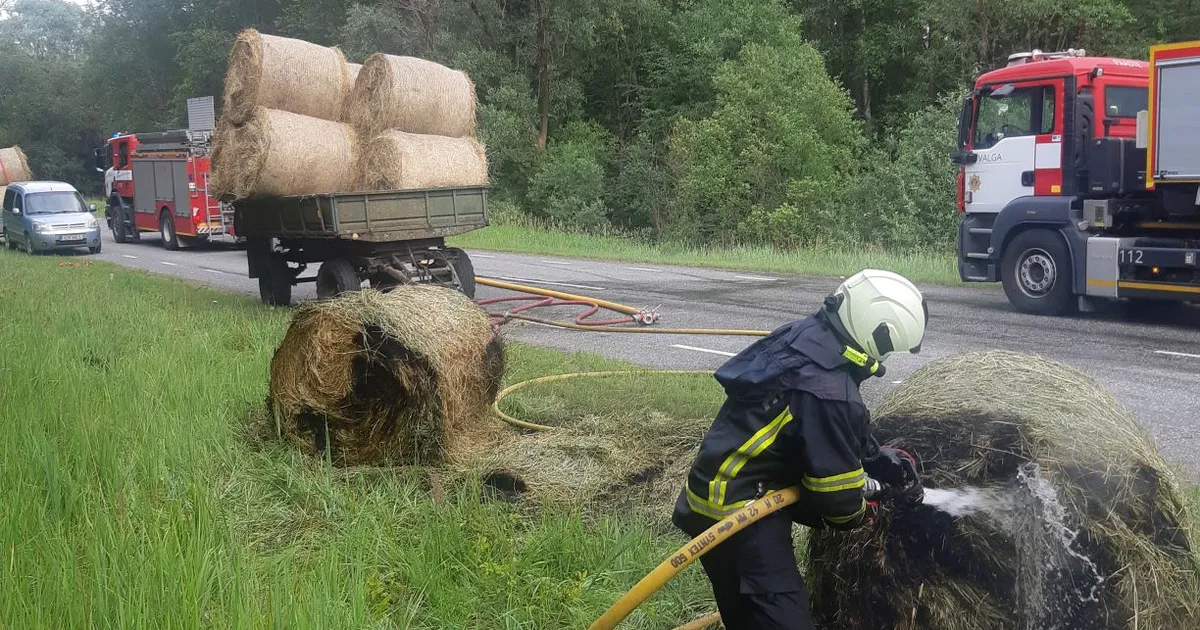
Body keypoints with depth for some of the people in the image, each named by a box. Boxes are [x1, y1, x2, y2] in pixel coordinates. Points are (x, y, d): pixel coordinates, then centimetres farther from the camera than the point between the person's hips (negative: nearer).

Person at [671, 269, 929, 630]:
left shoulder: (807, 338, 0)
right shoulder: (829, 392, -28)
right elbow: (837, 484, -15)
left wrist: (883, 460, 19)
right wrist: (853, 514, 6)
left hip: (720, 497, 10)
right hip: (738, 516, -10)